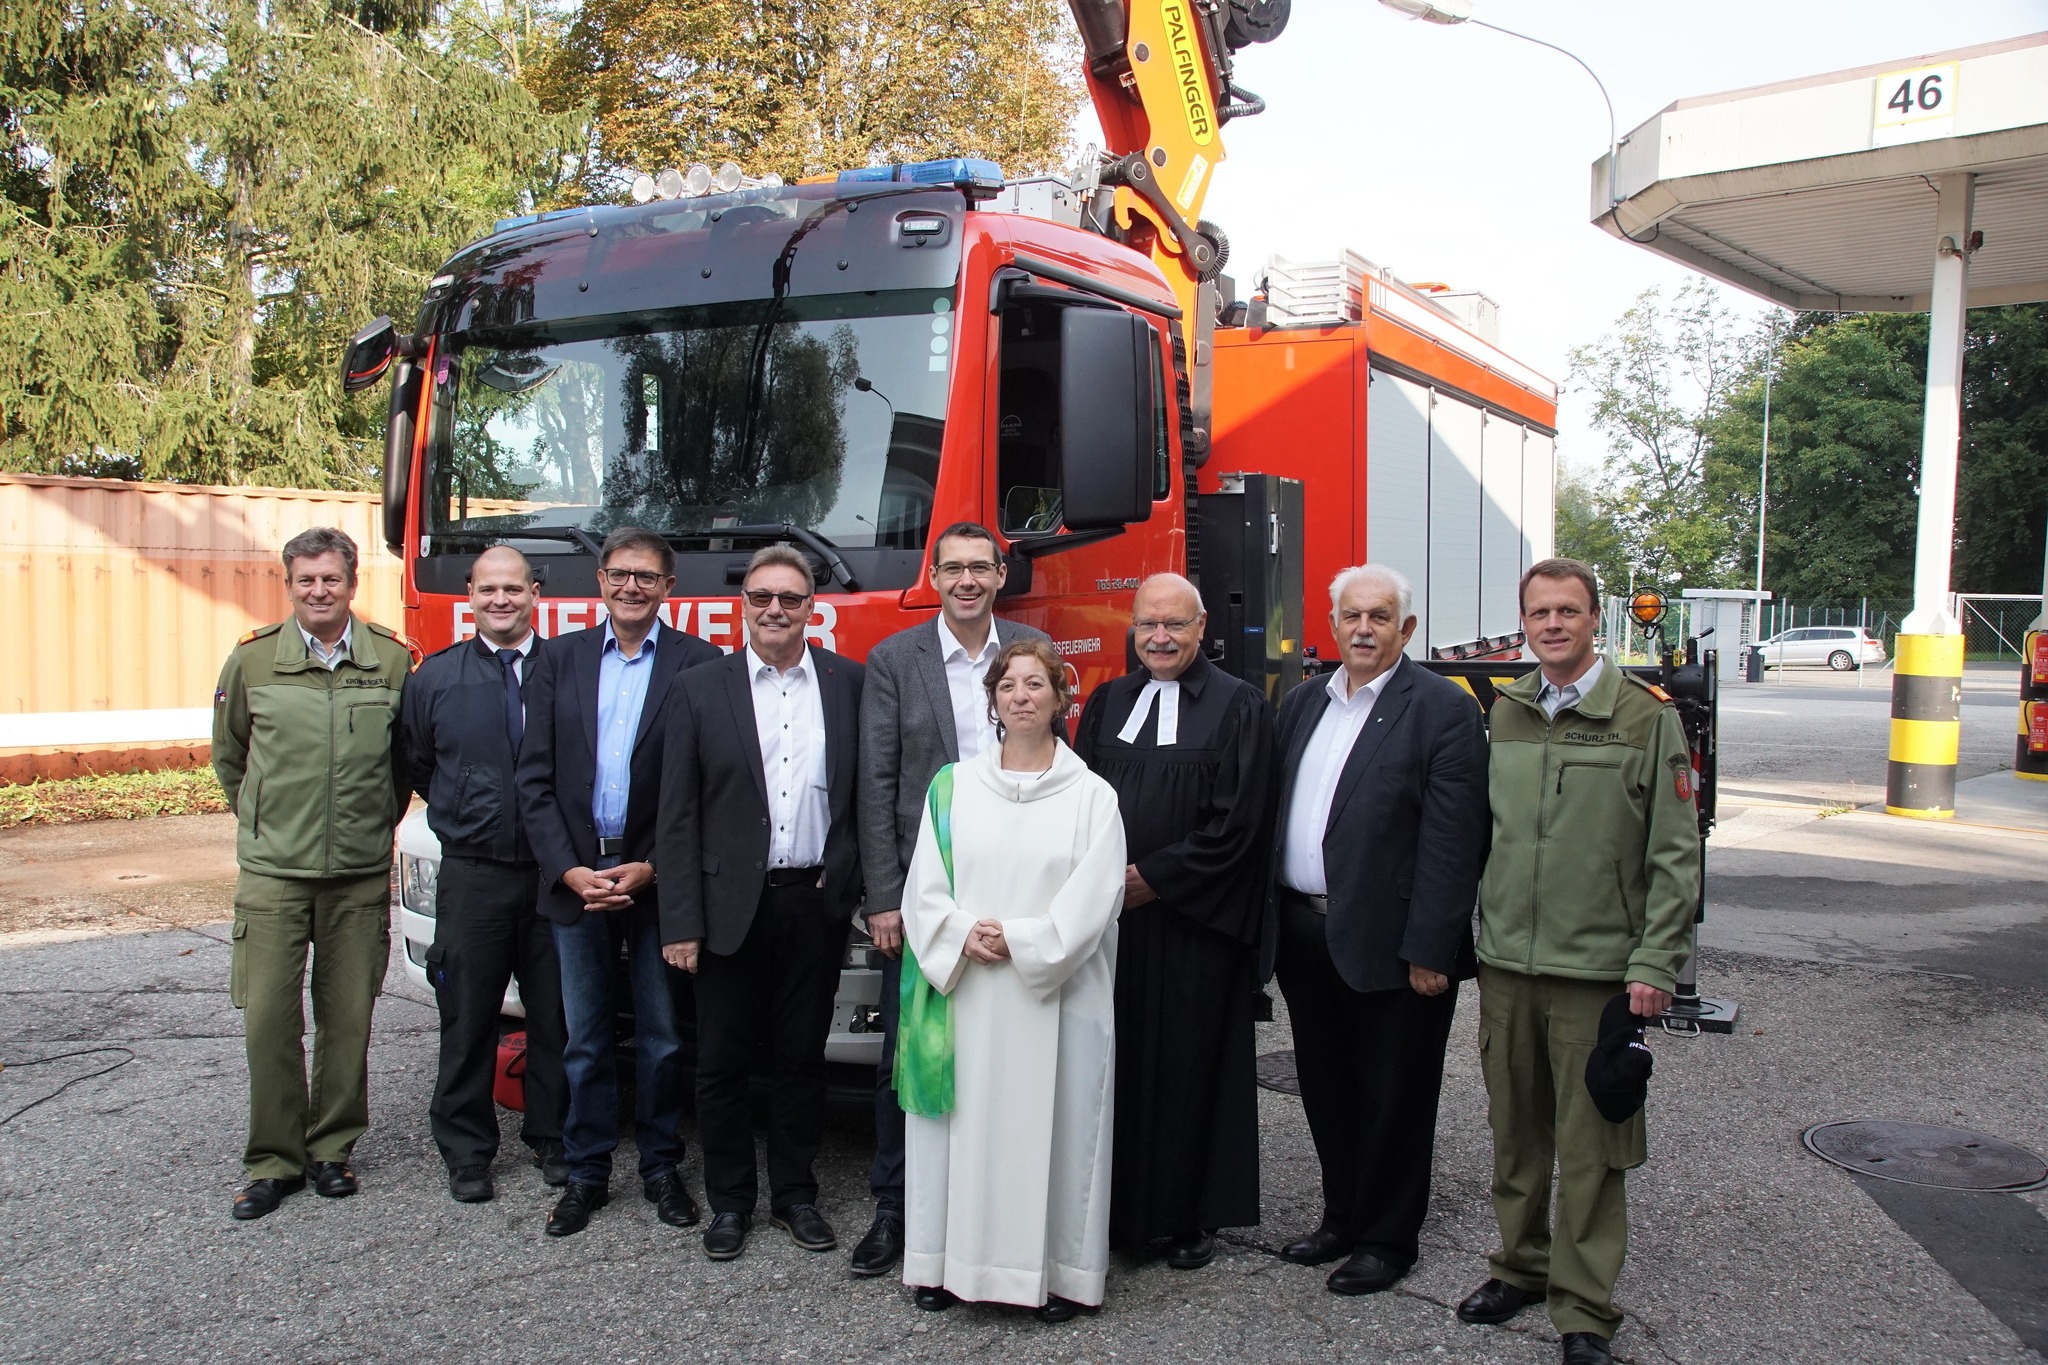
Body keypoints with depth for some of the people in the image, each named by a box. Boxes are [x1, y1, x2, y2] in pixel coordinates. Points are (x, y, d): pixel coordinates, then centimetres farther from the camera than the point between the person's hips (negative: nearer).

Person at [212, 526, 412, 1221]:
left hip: (361, 875, 0)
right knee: (269, 1018, 0)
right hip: (272, 873, 0)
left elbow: (408, 758, 12)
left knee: (348, 1018, 7)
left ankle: (333, 1148, 22)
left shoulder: (395, 661, -1)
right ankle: (274, 1160, 14)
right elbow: (228, 757, 14)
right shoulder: (252, 660, 1)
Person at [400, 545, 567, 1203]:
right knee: (468, 1018, 6)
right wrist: (466, 813, 12)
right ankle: (467, 1150, 19)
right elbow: (417, 768, 15)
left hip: (554, 873, 0)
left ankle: (553, 1138, 24)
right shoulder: (435, 677, 5)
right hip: (472, 874, 0)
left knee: (556, 1014, 9)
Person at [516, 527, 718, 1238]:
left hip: (657, 879, -2)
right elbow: (535, 777, 3)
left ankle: (661, 1166, 24)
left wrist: (651, 868, -12)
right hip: (574, 877, 2)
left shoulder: (699, 664, -2)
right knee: (585, 1039, 11)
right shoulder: (559, 659, 7)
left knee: (663, 1037, 8)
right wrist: (568, 869, -7)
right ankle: (586, 1173, 23)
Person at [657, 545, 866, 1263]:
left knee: (802, 1057, 12)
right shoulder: (700, 690, 1)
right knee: (723, 1062, 8)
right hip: (732, 905, -1)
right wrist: (680, 922, -6)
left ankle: (795, 1194, 27)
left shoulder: (849, 684, 4)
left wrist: (875, 892, -3)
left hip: (817, 903, 1)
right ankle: (729, 1200, 24)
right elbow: (678, 817, -1)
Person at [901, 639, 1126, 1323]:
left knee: (1055, 1123, 2)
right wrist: (964, 936, -13)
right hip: (965, 991, 2)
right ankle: (948, 1262, 18)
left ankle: (1060, 1271, 14)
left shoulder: (1092, 796, 1)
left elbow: (1093, 900, -7)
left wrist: (1017, 941, -13)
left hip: (1056, 996, -2)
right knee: (964, 1122, 6)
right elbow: (925, 887, 3)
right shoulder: (953, 786, 8)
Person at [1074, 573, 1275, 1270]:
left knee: (1190, 1064, 3)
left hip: (1196, 920, -4)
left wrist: (1154, 877, -10)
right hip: (1110, 918, 4)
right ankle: (1117, 1208, 16)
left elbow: (1236, 821, -9)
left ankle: (1192, 1218, 15)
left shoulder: (1239, 706, -1)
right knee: (1114, 1060, 5)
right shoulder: (1107, 702, 13)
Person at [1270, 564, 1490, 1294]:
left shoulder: (1443, 708, -9)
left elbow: (1452, 841, -14)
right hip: (1306, 933, 6)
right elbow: (1276, 814, 12)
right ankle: (1342, 1218, 34)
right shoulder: (1302, 704, 11)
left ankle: (1387, 1239, 24)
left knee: (1391, 1098, 8)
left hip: (1387, 942, -6)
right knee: (1326, 1089, 17)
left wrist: (1430, 950, -18)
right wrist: (1270, 921, 7)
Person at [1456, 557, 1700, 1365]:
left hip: (1597, 969, -4)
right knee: (1514, 1131, 14)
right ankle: (1520, 1266, 31)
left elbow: (1675, 853, -5)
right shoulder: (1502, 714, 9)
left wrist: (1655, 964, -9)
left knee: (1589, 1145, 2)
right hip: (1504, 964, 4)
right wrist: (1479, 931, 11)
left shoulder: (1646, 716, -4)